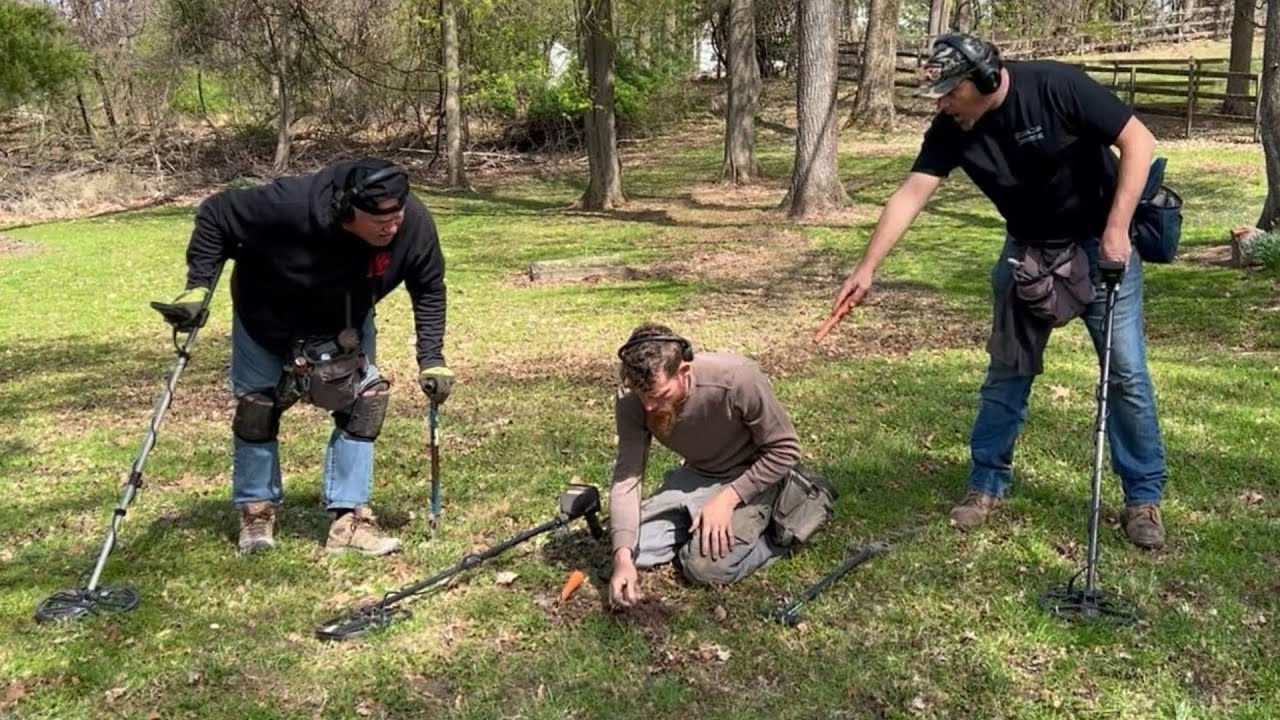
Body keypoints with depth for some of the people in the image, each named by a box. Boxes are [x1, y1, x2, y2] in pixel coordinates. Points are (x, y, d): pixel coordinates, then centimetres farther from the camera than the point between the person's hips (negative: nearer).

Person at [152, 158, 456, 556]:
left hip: (346, 321, 2)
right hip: (267, 315, -2)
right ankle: (256, 512, 22)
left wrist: (432, 358, -19)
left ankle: (350, 517, 1)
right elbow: (215, 215, -26)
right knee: (257, 405, 3)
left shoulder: (415, 223, -32)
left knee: (365, 400, -9)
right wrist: (199, 286, -30)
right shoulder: (290, 205, -42)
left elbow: (429, 289, -14)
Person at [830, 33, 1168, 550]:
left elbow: (1139, 141, -20)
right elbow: (910, 195, -18)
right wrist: (868, 268, -27)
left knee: (1126, 372, -2)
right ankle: (987, 484, 19)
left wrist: (1116, 229, -24)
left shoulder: (1058, 87, -24)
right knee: (1006, 372, 5)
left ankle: (1144, 497, 11)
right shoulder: (951, 131, -13)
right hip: (1027, 250, 4)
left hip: (1101, 245, -3)